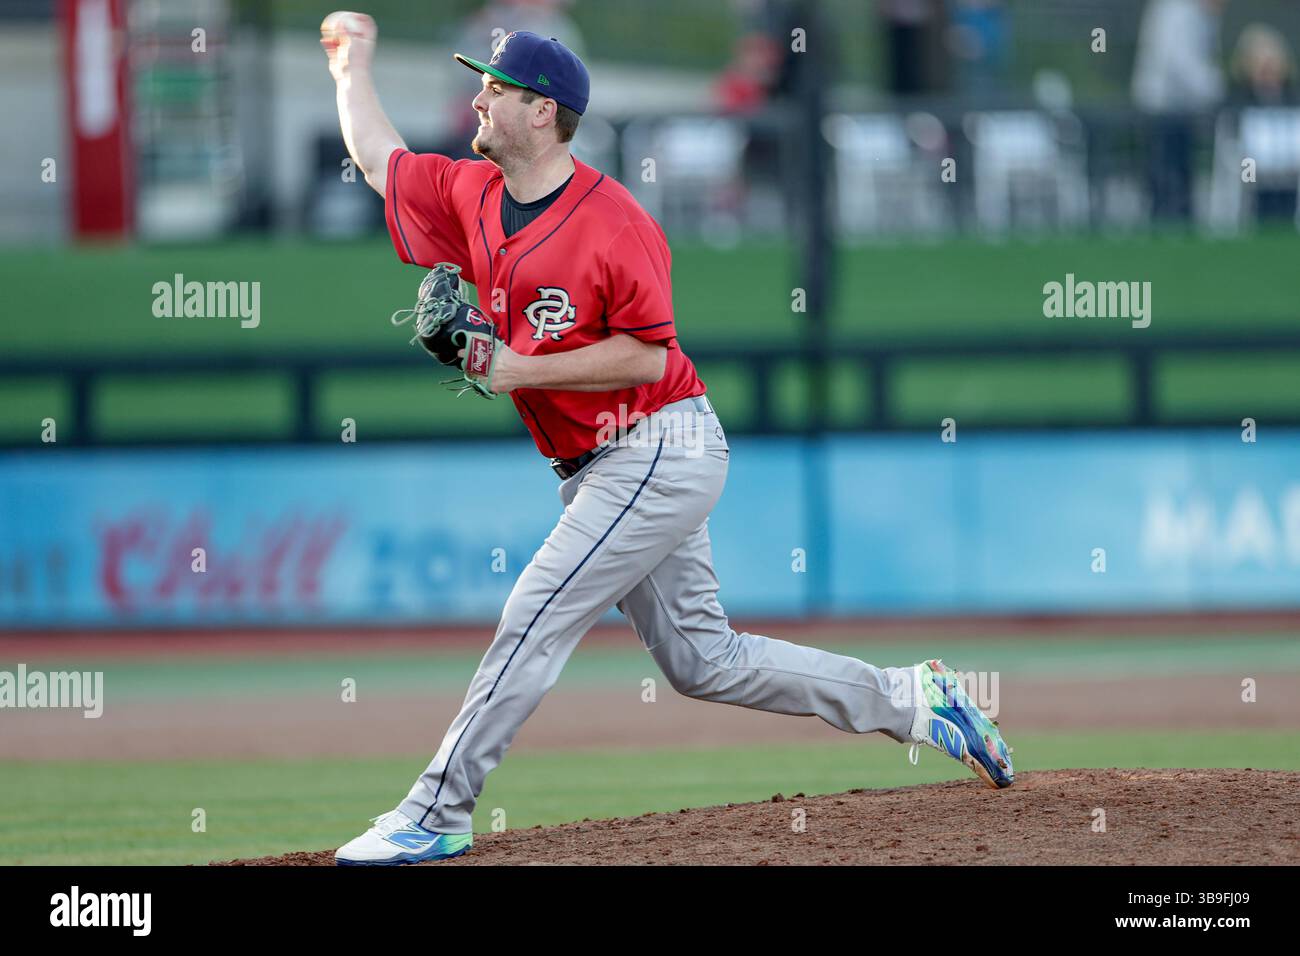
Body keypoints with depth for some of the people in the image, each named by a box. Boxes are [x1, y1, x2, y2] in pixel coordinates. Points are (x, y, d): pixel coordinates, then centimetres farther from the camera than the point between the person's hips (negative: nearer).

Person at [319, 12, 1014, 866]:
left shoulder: (612, 222, -18)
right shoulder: (474, 197, 7)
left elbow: (644, 354, -20)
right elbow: (380, 159, 23)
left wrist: (520, 369, -21)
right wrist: (354, 67, 29)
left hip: (661, 450, -9)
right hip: (601, 469, 9)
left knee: (534, 625, -12)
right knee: (702, 660, 11)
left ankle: (435, 817, -8)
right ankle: (912, 701, 19)